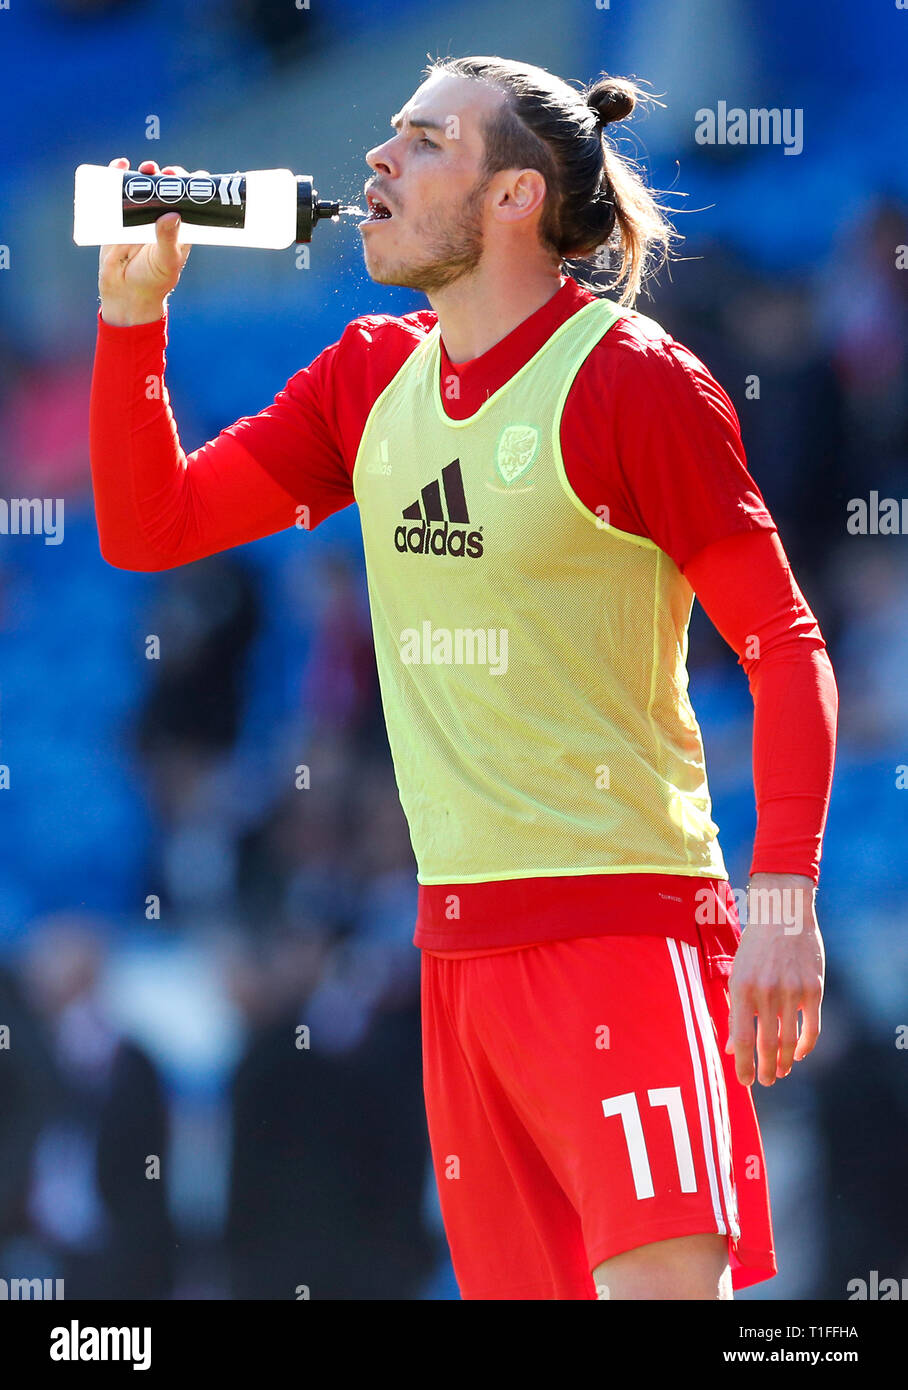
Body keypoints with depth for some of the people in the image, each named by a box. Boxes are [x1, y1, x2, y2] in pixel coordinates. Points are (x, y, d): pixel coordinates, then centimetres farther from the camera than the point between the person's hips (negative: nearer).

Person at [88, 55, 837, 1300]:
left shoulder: (632, 379, -10)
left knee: (663, 1280, -16)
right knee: (519, 1284, 9)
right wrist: (132, 312, 2)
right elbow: (148, 526, 14)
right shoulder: (372, 379, 10)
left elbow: (786, 648, -9)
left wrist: (784, 900, -18)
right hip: (460, 939, 7)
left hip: (624, 920, -7)